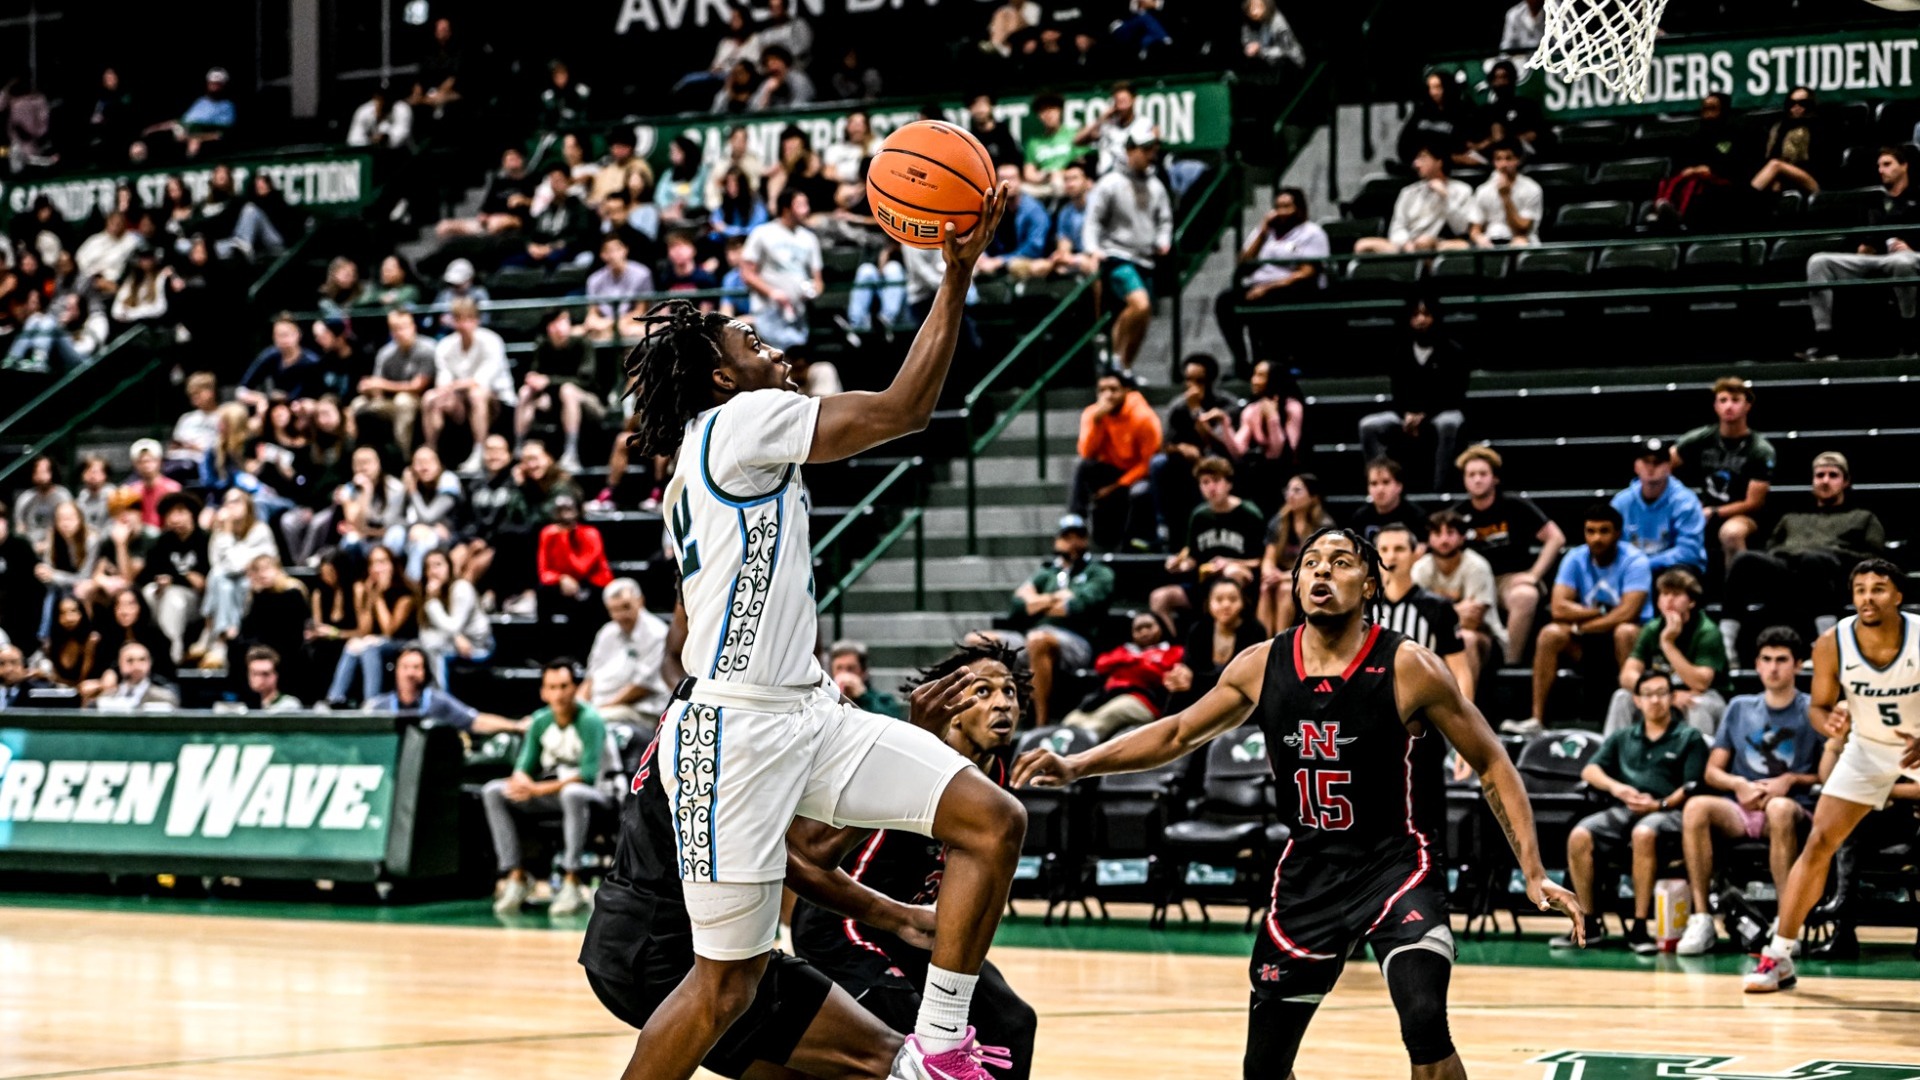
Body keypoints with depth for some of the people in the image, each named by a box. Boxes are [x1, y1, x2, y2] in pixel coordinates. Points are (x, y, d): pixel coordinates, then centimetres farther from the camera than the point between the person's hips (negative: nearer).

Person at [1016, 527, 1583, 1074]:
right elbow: (1179, 733, 12)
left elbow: (1491, 766, -7)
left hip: (1396, 866, -4)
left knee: (1425, 1025, -27)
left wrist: (1534, 874, -14)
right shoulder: (1261, 667, -3)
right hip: (1307, 872, 5)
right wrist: (1076, 766, 2)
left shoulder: (1408, 669, -14)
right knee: (1264, 1062, 9)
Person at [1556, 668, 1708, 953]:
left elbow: (1693, 787, 2)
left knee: (1644, 834, -40)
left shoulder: (1689, 737, 14)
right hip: (1624, 810, 4)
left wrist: (1660, 804, -15)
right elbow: (1590, 770, 16)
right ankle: (1589, 923, -17)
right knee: (1579, 836, -26)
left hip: (1666, 811, -4)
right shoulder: (1623, 738, 26)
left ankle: (1639, 927, -35)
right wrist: (1613, 786, -5)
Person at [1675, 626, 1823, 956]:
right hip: (1740, 809, 3)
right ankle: (1701, 919, -30)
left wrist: (1790, 780, -10)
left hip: (1794, 808, -3)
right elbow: (1713, 771, 14)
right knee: (1696, 806, -30)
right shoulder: (1739, 708, 17)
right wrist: (1738, 784, -7)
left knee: (1780, 809, -41)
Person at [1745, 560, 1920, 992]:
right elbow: (1819, 705, -5)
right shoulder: (1832, 644, -20)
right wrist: (1830, 723, -29)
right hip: (1867, 746, 1)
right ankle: (1779, 957, -1)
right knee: (1818, 843, -6)